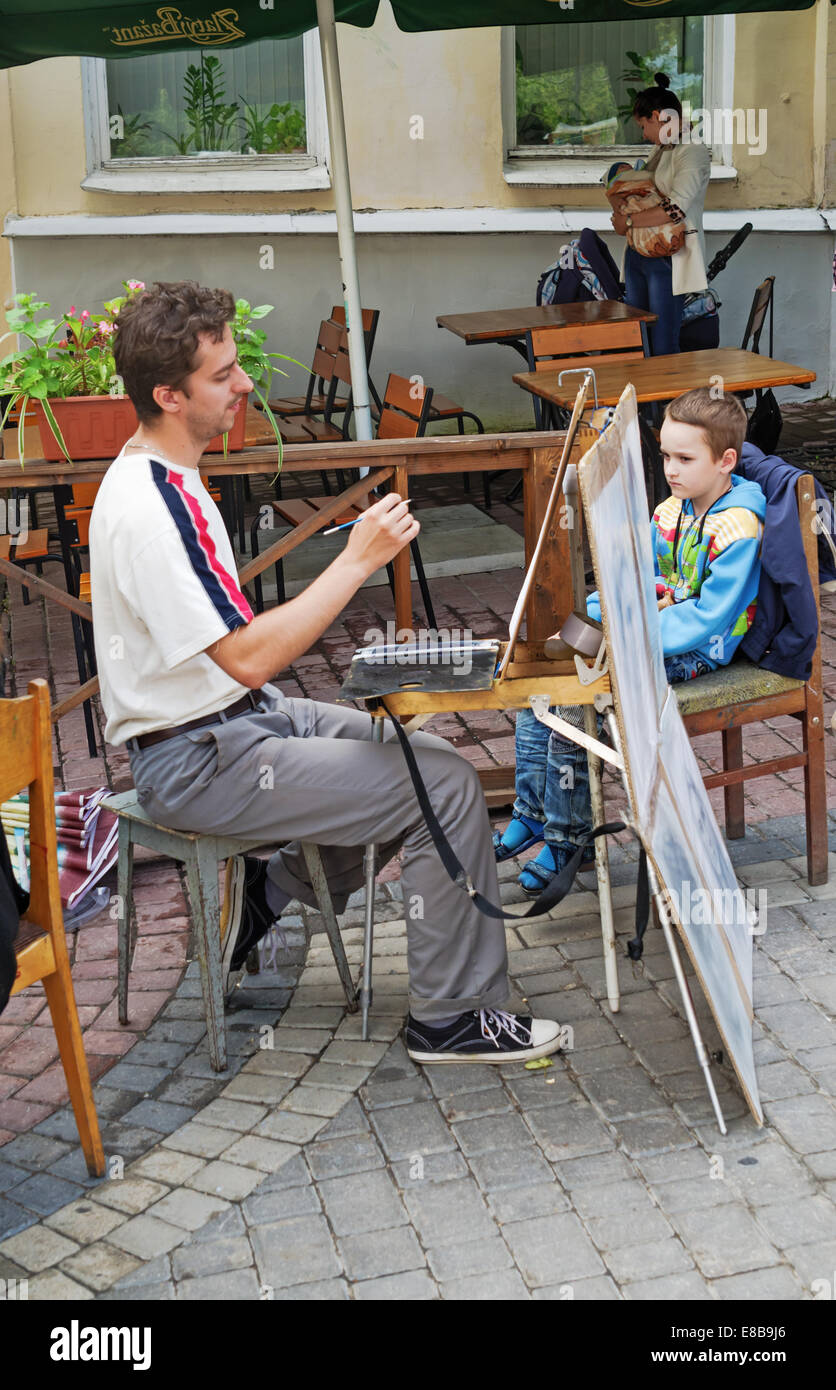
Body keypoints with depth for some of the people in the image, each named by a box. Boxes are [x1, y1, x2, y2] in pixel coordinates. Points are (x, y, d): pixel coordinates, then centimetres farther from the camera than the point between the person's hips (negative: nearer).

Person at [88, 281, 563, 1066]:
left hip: (241, 716, 10)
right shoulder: (149, 509, -25)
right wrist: (357, 561, -26)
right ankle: (452, 1016, -1)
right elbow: (247, 659, -29)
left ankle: (262, 894, 21)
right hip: (199, 765, -10)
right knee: (445, 787, -13)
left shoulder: (158, 475, 9)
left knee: (419, 758, 14)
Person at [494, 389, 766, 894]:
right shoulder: (669, 513, 9)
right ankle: (531, 814, 5)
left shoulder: (738, 529, -18)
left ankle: (567, 838, -9)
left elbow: (708, 617, -23)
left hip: (695, 650, -9)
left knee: (573, 699, -25)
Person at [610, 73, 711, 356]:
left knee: (663, 349, -8)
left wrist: (628, 221, -13)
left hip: (669, 259, -9)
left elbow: (676, 209, -24)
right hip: (639, 255, 9)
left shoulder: (693, 152, -11)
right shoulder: (661, 150, 16)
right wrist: (622, 211, 6)